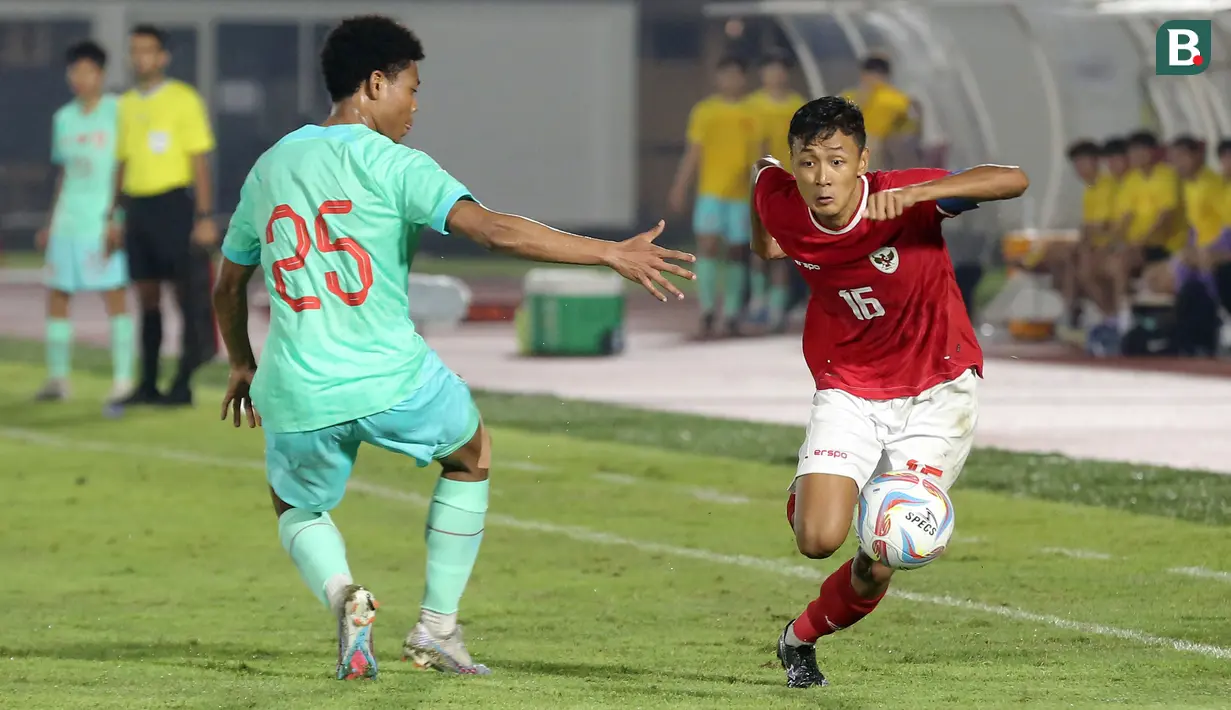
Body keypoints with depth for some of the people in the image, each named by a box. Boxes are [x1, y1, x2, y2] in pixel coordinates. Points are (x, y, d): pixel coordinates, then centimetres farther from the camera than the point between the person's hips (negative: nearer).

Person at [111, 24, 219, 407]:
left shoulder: (183, 100, -4)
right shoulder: (127, 104, 13)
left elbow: (200, 161, -6)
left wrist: (205, 216, -12)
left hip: (173, 204, -6)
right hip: (137, 206, 6)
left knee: (186, 295, -4)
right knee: (147, 299, 7)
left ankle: (183, 383, -2)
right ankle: (148, 384, 11)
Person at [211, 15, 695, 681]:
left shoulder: (269, 168, 10)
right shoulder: (390, 163, -8)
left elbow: (227, 286, 20)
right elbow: (492, 229, -21)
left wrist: (242, 365, 39)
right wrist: (613, 253, -19)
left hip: (297, 397, 3)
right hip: (393, 379, -3)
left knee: (296, 510, 29)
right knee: (473, 454, 27)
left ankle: (341, 594, -4)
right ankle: (437, 626, 23)